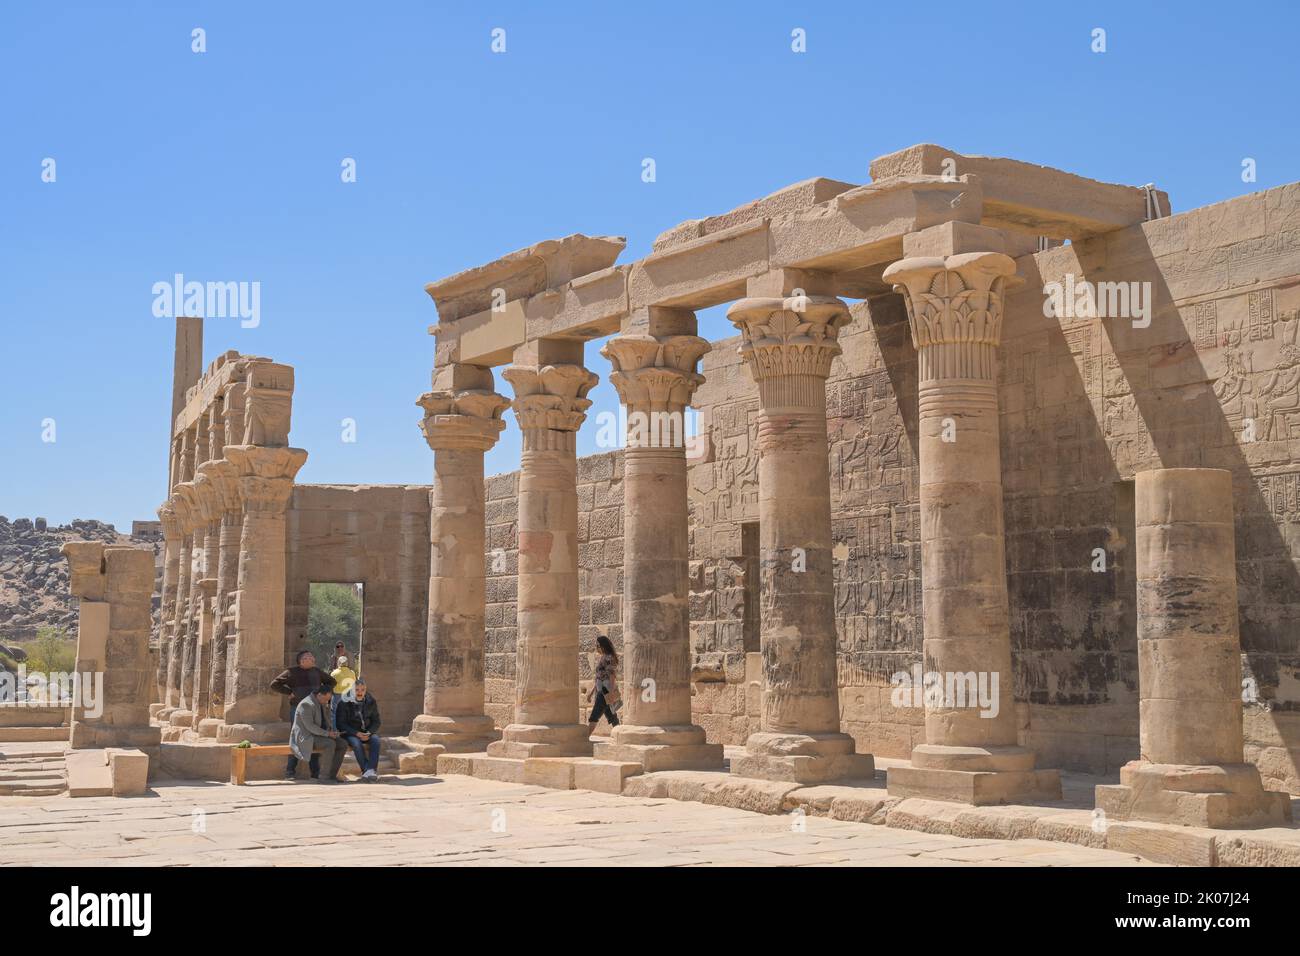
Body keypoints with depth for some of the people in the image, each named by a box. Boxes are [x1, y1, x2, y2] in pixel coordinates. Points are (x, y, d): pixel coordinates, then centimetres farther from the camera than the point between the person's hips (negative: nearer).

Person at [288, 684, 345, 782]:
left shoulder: (323, 705, 14)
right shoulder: (306, 704, -16)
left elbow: (328, 720, 22)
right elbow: (309, 726, -23)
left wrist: (333, 731, 1)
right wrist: (327, 734, -23)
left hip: (319, 736, 9)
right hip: (306, 737, -9)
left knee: (342, 744, -10)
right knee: (330, 744, -31)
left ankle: (332, 775, -12)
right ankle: (327, 775, -22)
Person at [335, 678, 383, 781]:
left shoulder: (371, 701, 2)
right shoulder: (344, 703, -7)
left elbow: (376, 721, 8)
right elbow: (341, 724, -7)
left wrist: (369, 732, -13)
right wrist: (357, 733, -19)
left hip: (367, 732, 3)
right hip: (350, 733, -3)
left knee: (375, 740, -30)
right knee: (356, 743, -35)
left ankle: (371, 770, -39)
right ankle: (367, 770, -32)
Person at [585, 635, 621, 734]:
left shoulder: (609, 658, -11)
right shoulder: (600, 658, 16)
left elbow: (612, 676, -16)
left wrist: (611, 693, -22)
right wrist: (591, 692, 22)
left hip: (606, 692, -9)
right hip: (600, 691, 9)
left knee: (593, 717, -12)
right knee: (611, 717, 10)